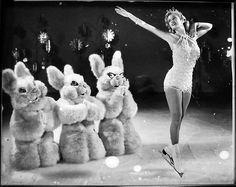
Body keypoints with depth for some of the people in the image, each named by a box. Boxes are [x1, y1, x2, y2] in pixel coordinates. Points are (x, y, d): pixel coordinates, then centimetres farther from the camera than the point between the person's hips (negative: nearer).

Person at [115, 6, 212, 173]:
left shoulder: (193, 36, 9)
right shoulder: (172, 38, -2)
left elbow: (209, 26, 27)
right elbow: (148, 27, 0)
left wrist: (194, 25, 11)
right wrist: (129, 15, 2)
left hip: (187, 84, 5)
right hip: (173, 82, -5)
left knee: (179, 119, 6)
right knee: (176, 118, -10)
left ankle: (169, 149, 22)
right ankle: (177, 156, -2)